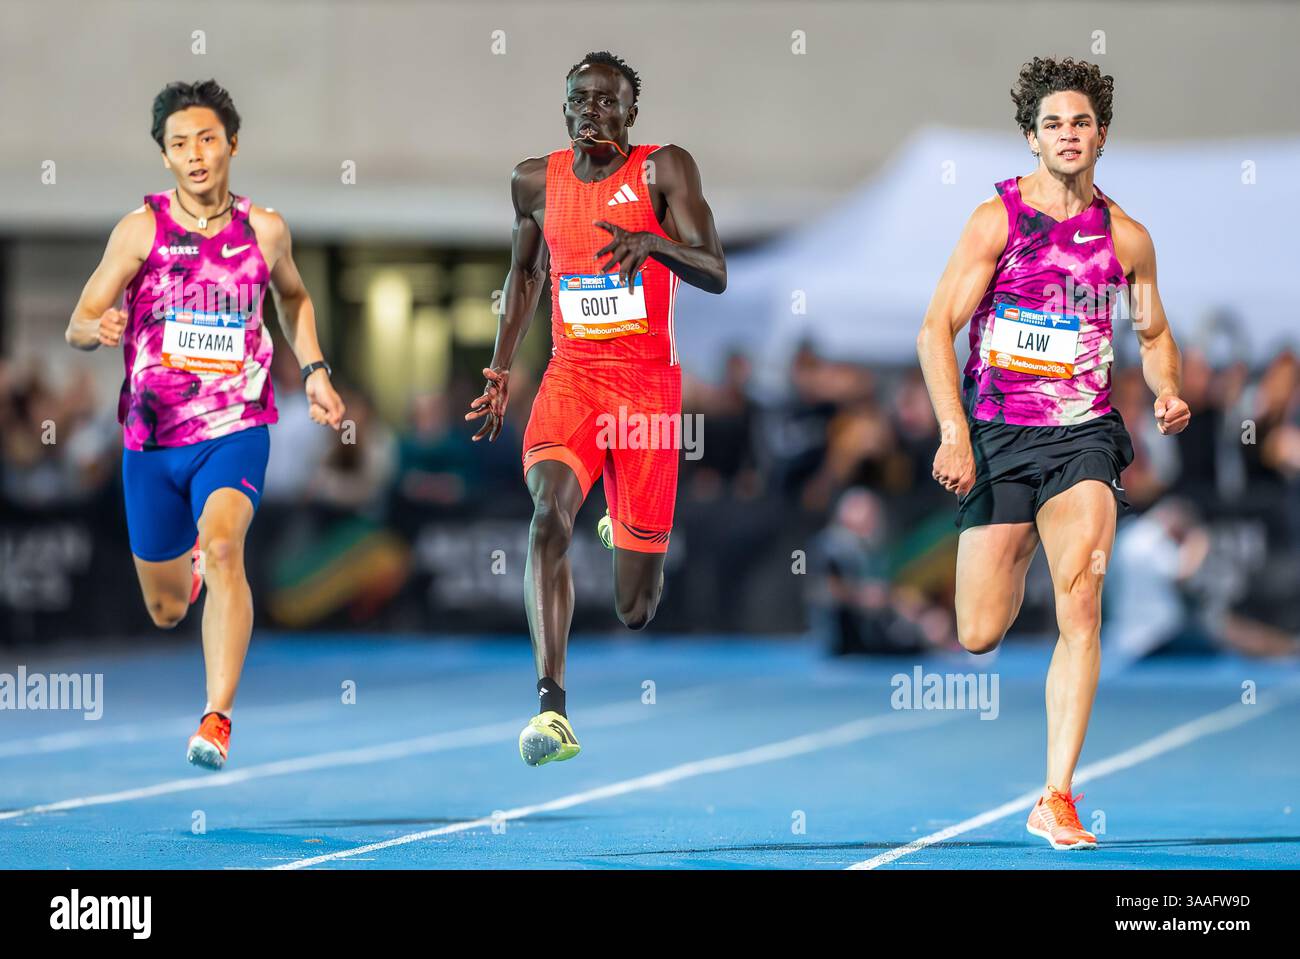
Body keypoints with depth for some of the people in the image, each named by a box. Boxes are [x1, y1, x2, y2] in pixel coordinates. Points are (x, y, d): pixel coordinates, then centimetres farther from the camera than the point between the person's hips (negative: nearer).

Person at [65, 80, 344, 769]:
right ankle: (190, 562, 53)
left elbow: (293, 297, 23)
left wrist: (313, 370, 10)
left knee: (222, 545, -31)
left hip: (235, 432, -1)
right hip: (153, 436, 1)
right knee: (166, 610, 13)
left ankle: (217, 719, -33)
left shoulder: (264, 231, 1)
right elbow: (76, 326, -6)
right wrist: (100, 329, -30)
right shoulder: (142, 229, -6)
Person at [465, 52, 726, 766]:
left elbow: (715, 274, -12)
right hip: (570, 377, 2)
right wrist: (500, 371, 18)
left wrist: (651, 241, -31)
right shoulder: (537, 182, 7)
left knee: (635, 609, 3)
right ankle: (551, 708, -35)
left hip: (647, 381, -2)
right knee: (549, 511, -30)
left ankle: (633, 539, 44)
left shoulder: (663, 170, -4)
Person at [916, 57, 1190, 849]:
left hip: (1084, 436, 1)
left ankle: (1056, 801, -15)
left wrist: (1169, 395, -1)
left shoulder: (1126, 236, 6)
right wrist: (953, 433, -16)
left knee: (1080, 609, -17)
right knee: (980, 636, 0)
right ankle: (1020, 556, 40)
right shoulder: (997, 219, -4)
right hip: (997, 435, -1)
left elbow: (1155, 334, 21)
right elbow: (937, 329, -6)